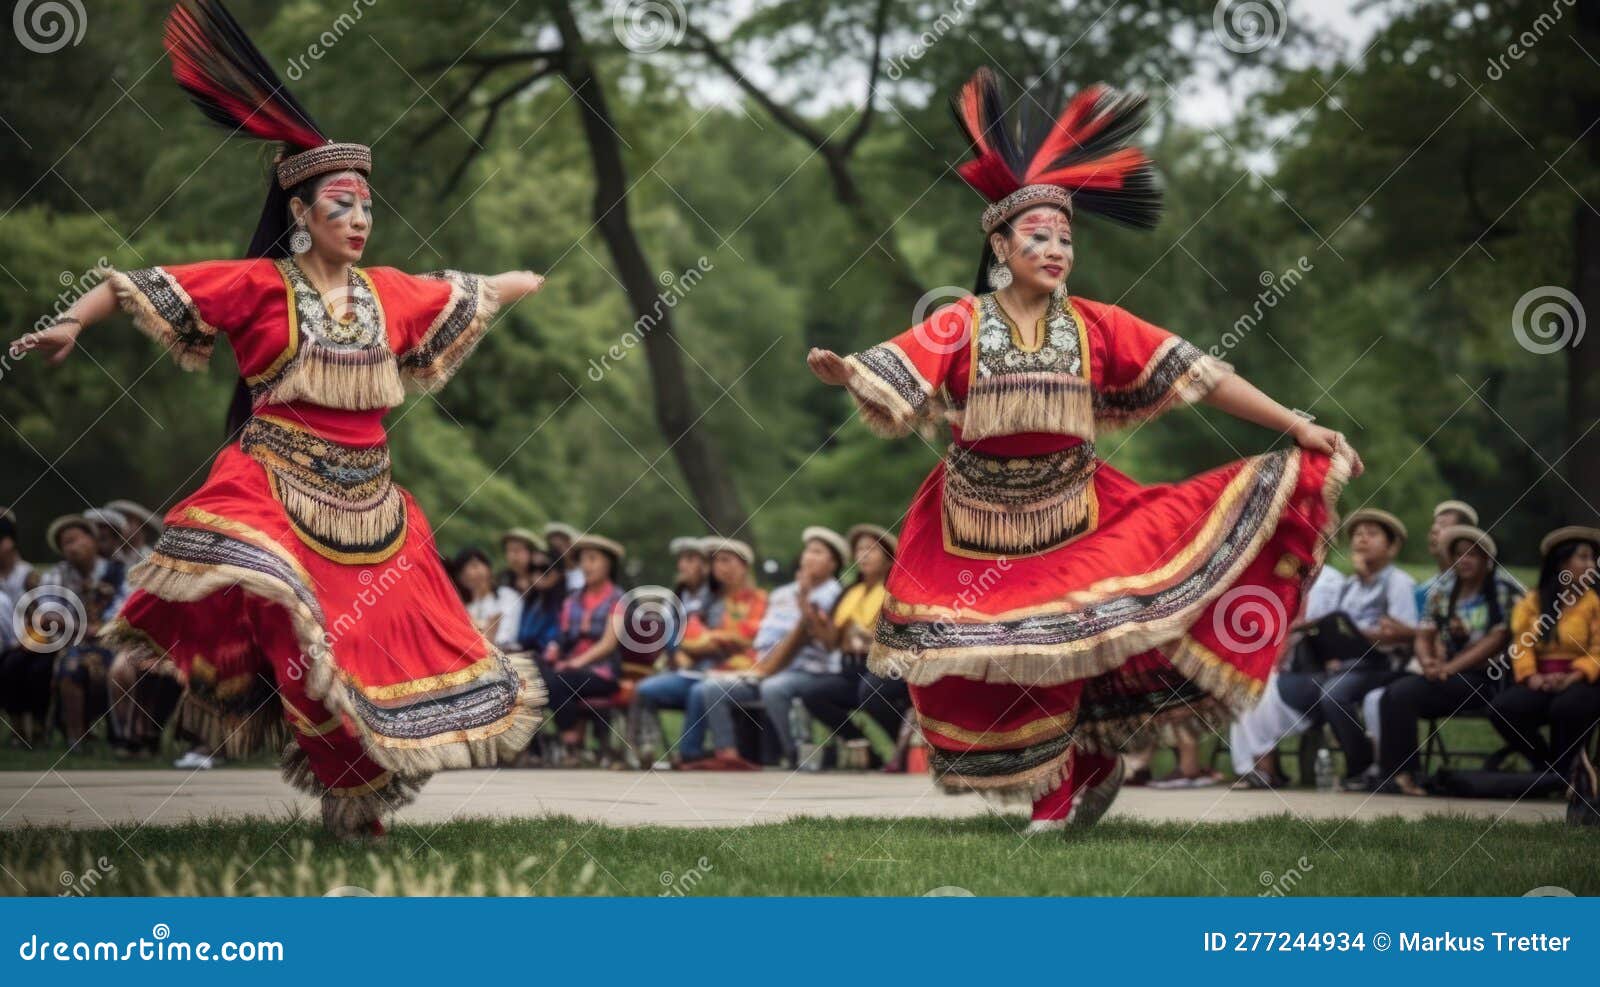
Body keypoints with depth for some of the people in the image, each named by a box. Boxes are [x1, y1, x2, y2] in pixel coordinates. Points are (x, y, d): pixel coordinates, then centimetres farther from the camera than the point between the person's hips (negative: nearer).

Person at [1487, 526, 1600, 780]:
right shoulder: (1532, 603, 13)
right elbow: (1522, 647, 5)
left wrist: (1570, 679, -20)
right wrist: (1533, 678, -14)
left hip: (1579, 681, -3)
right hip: (1541, 682, 3)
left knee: (1566, 707, -38)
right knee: (1501, 709, -25)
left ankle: (1560, 771, -10)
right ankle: (1544, 765, -1)